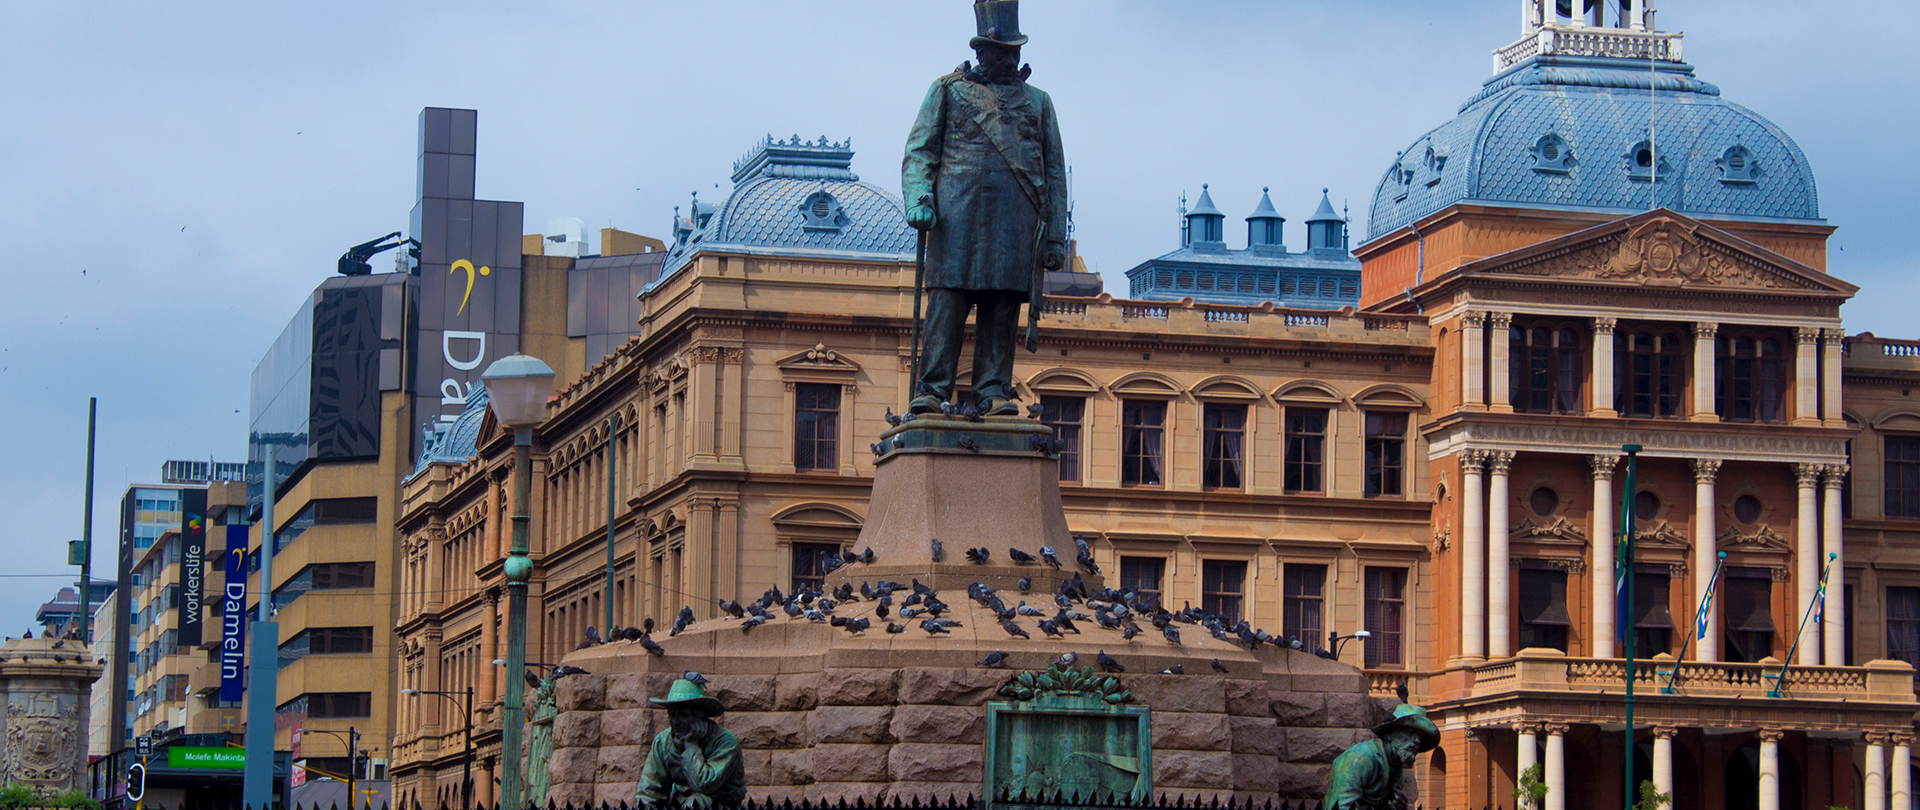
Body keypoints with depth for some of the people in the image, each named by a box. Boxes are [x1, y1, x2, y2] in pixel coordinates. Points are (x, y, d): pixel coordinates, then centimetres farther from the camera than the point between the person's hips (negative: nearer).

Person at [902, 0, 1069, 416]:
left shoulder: (1038, 101, 23)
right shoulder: (948, 89, 16)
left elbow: (1055, 171, 20)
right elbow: (919, 150, 9)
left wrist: (1055, 235, 10)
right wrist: (918, 197, -10)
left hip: (1016, 218, 2)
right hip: (958, 211, -2)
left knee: (1002, 308, -4)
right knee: (947, 301, -10)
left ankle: (993, 393, -5)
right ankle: (932, 390, -11)